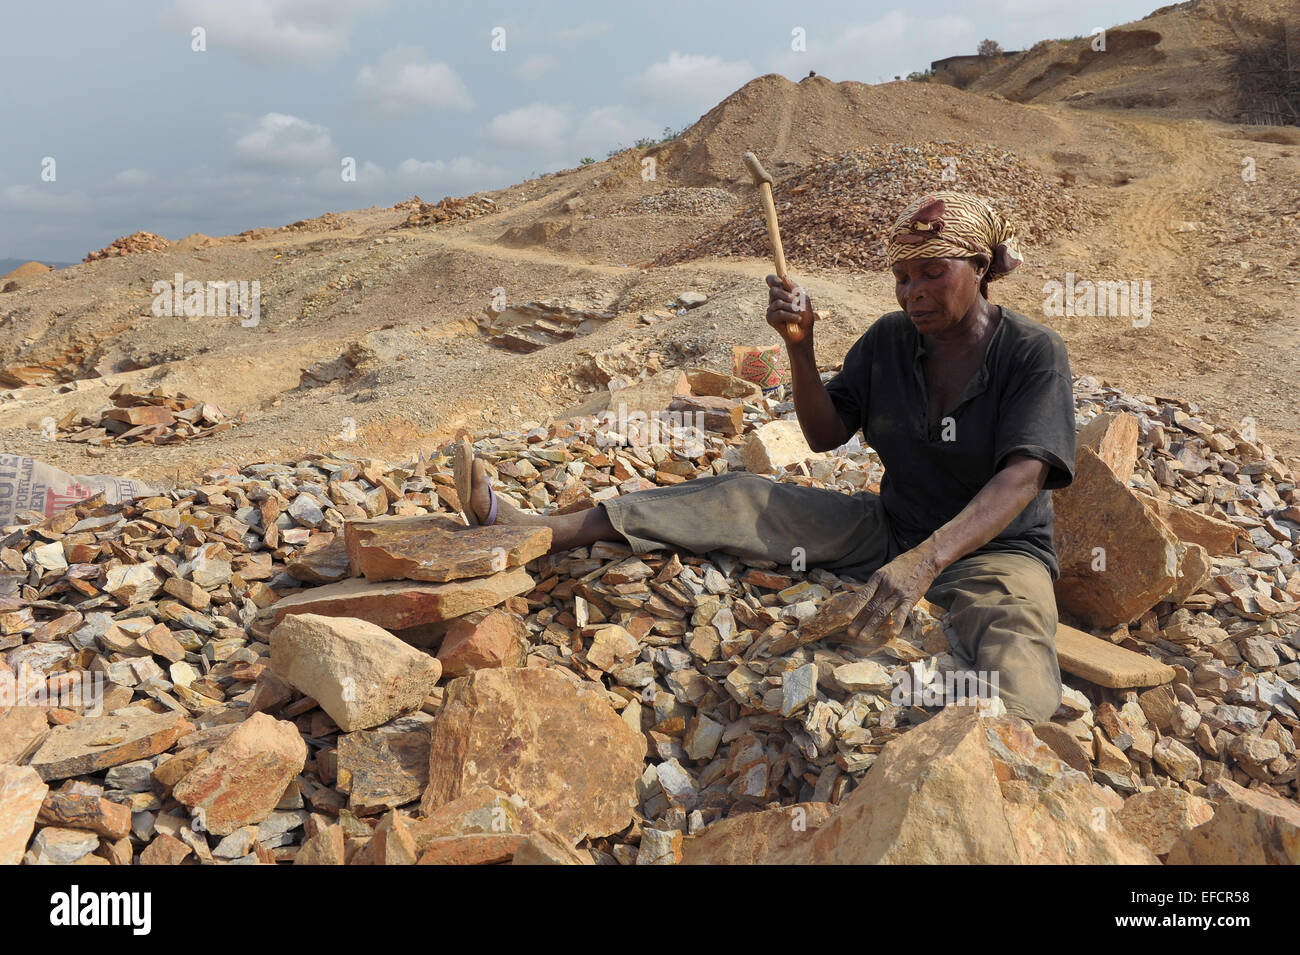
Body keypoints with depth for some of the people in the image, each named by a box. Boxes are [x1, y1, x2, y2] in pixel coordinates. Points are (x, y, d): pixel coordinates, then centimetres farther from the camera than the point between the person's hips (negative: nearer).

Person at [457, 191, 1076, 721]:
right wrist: (799, 346, -14)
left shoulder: (1033, 354, -13)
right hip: (889, 529, 4)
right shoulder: (890, 339, 2)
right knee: (740, 498, -12)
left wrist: (925, 559, -43)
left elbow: (1021, 479, -27)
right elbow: (824, 435, 3)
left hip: (994, 548, -3)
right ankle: (528, 531, -14)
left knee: (1019, 706, -39)